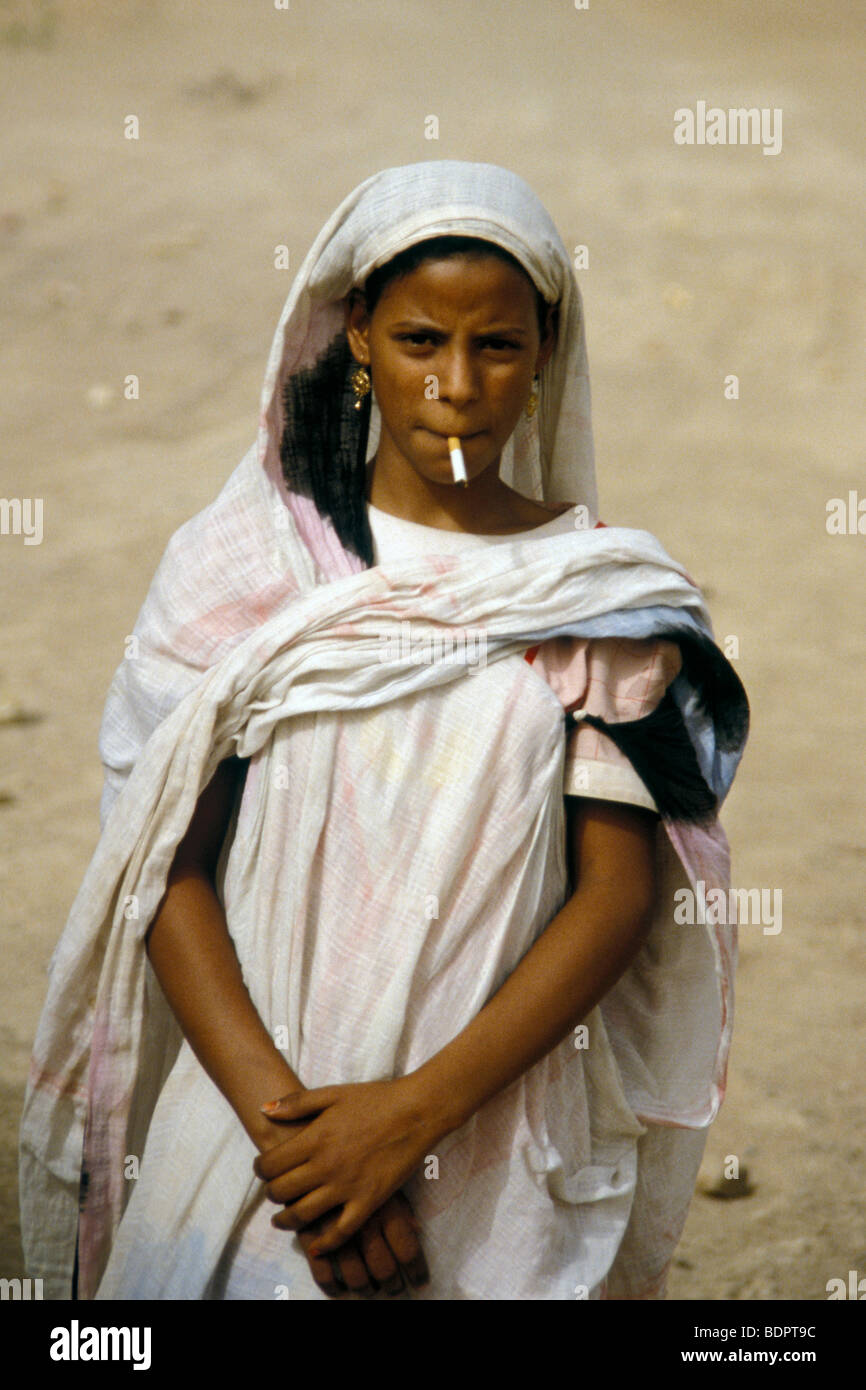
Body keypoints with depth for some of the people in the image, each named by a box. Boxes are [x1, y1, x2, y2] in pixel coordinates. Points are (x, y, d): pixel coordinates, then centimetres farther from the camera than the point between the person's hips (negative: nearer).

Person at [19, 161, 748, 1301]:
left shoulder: (596, 591, -1)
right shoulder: (241, 566, -1)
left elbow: (623, 889, -7)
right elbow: (169, 866, -5)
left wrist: (413, 1112, -16)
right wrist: (278, 1116, -17)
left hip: (507, 1145, 0)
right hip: (251, 1120, 0)